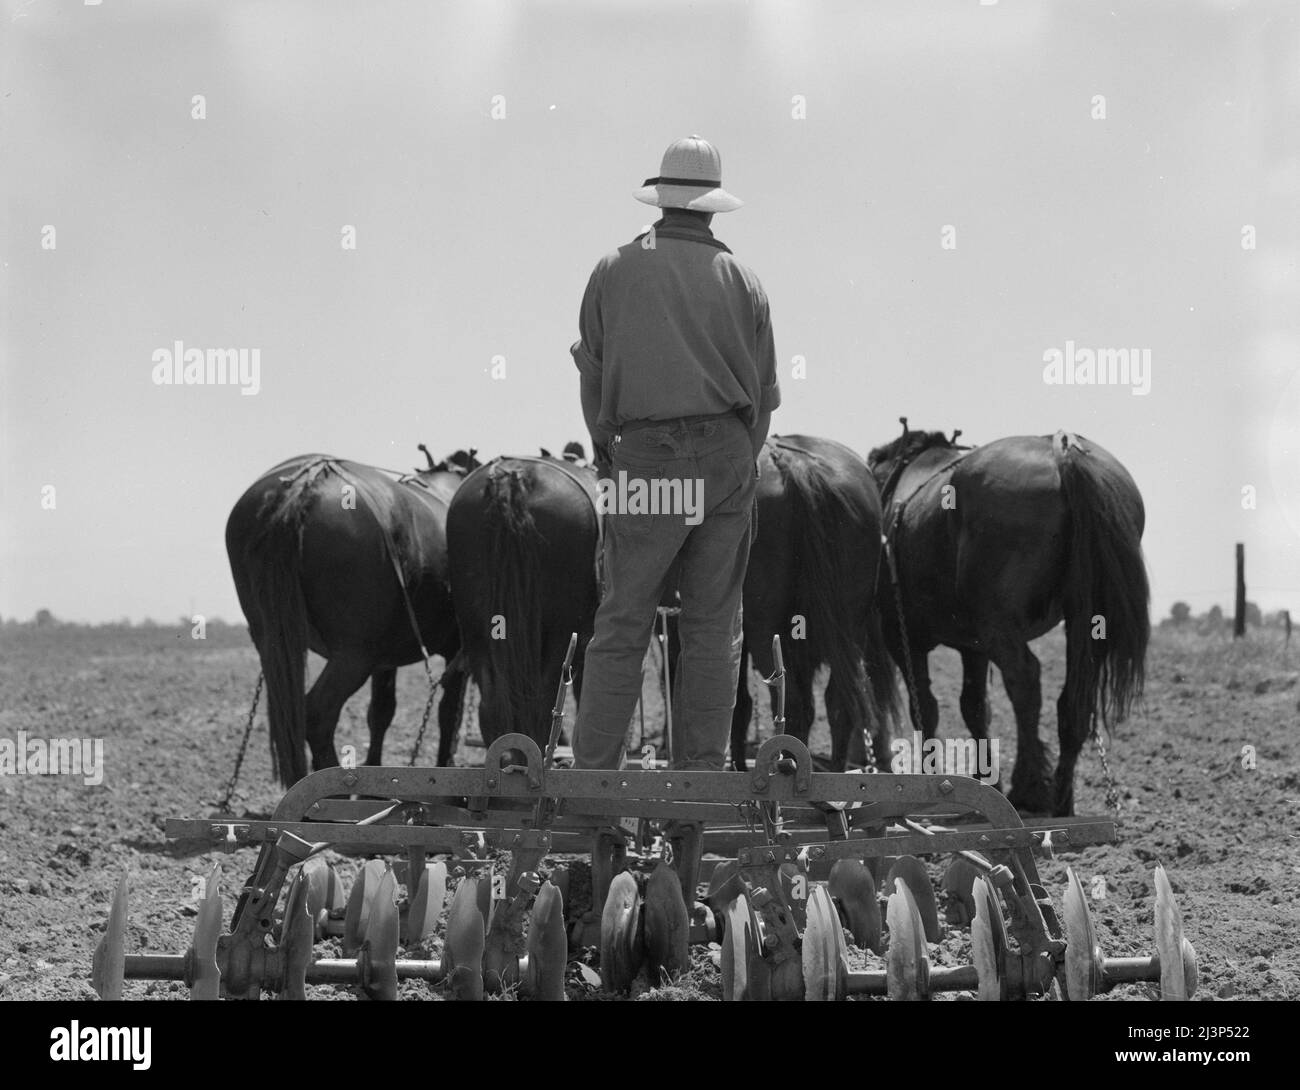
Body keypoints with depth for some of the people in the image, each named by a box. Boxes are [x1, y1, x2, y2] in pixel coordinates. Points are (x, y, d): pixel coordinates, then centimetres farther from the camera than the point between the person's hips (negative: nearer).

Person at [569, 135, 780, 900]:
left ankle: (592, 782, -10)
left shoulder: (614, 273, 4)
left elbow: (593, 378, 5)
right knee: (714, 630, 7)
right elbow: (764, 394, 7)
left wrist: (608, 458, 14)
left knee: (621, 629, -1)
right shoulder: (741, 283, 6)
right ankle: (700, 777, 6)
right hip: (725, 460, 1)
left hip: (644, 458, -1)